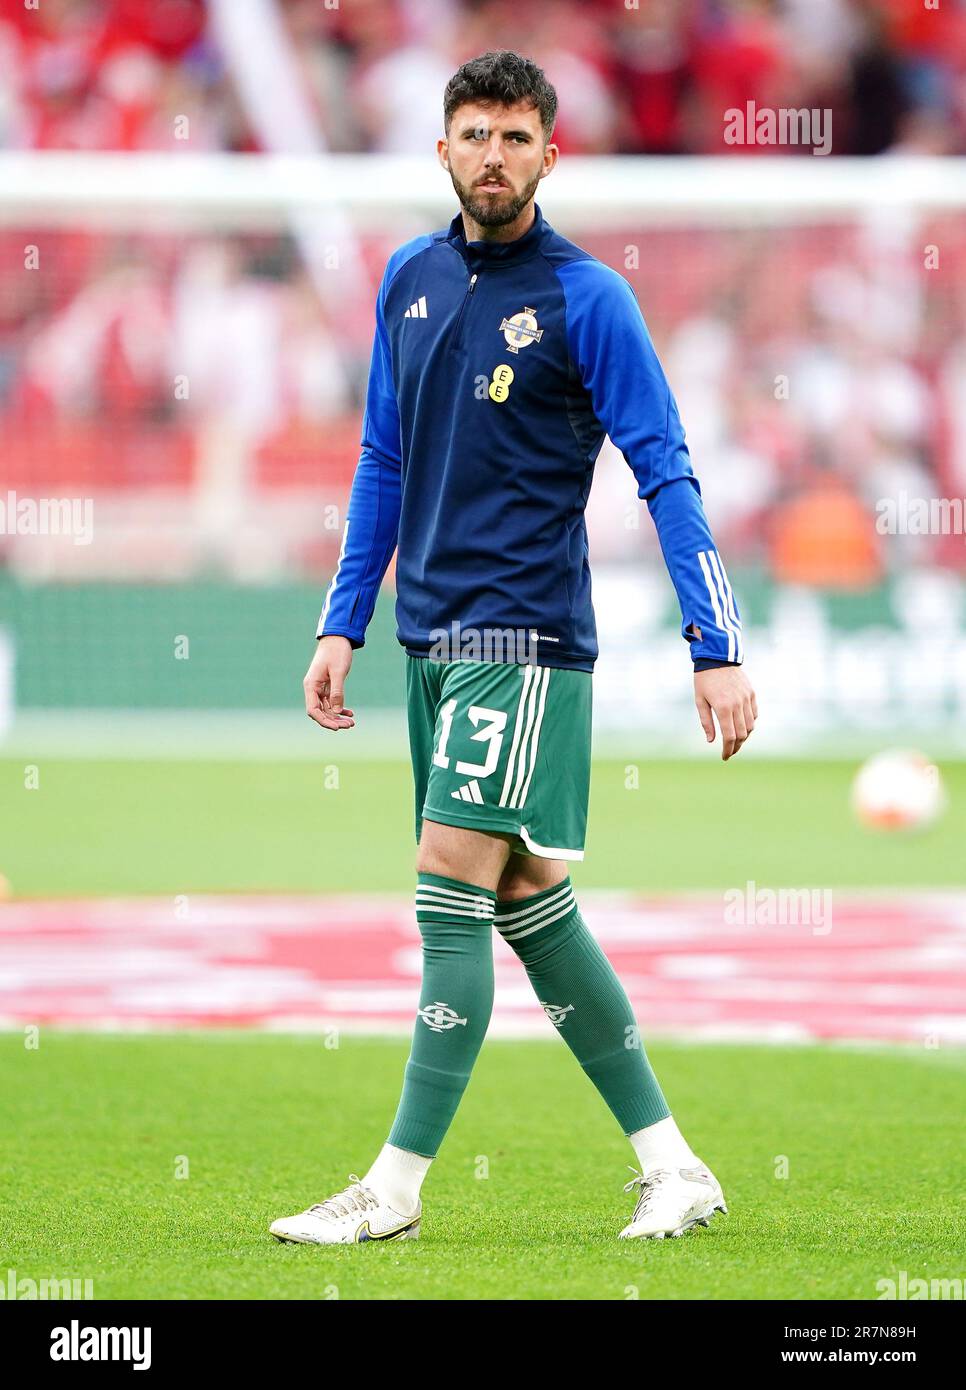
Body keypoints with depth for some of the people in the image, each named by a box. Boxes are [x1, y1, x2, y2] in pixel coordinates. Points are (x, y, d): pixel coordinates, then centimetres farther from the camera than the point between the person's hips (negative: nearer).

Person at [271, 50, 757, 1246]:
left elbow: (665, 473, -8)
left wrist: (717, 649, -13)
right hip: (432, 640, 7)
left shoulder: (586, 298, -7)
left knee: (451, 885, -12)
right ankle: (669, 1166, 16)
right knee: (526, 903, 9)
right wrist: (342, 623, 15)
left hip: (524, 639, -7)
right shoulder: (410, 279, 10)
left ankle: (396, 1188, -9)